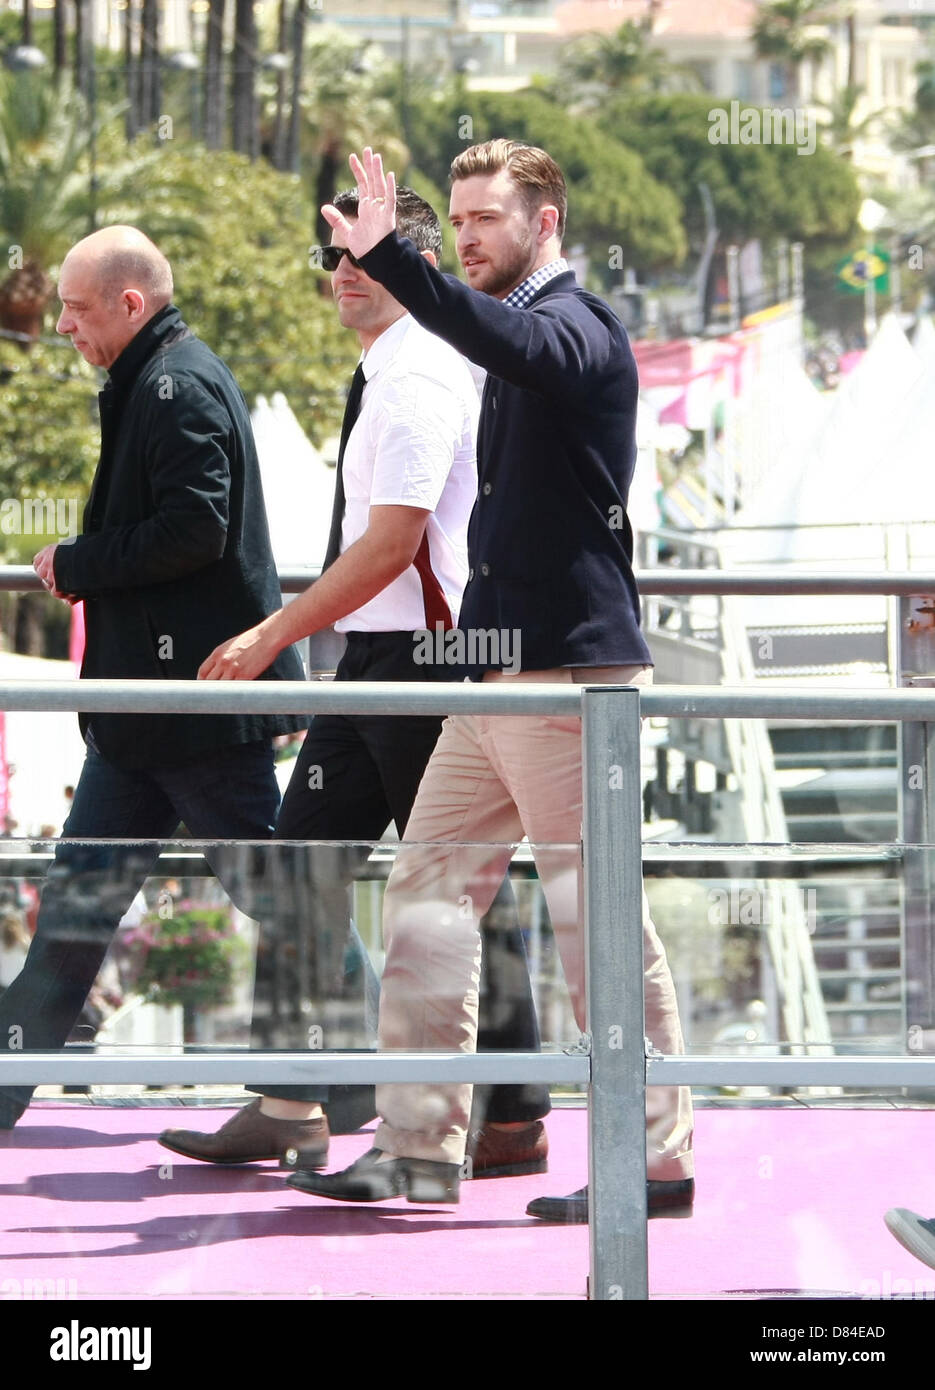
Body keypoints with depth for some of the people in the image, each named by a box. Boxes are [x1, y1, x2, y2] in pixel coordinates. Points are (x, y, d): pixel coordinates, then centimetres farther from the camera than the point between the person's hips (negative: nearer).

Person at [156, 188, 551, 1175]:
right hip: (371, 658, 10)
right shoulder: (387, 377, 16)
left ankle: (511, 1123, 3)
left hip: (422, 655, -10)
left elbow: (390, 543, -21)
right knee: (305, 869, 7)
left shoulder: (419, 379, -15)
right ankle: (289, 1104, 10)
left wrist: (274, 636, -19)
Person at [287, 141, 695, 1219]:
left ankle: (657, 1159, -2)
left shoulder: (574, 326, -11)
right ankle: (419, 1147, 10)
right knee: (428, 893, 8)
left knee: (598, 913, -7)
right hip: (505, 665, 10)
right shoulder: (532, 332, 21)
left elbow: (506, 343, -35)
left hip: (567, 665, -10)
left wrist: (387, 259, -45)